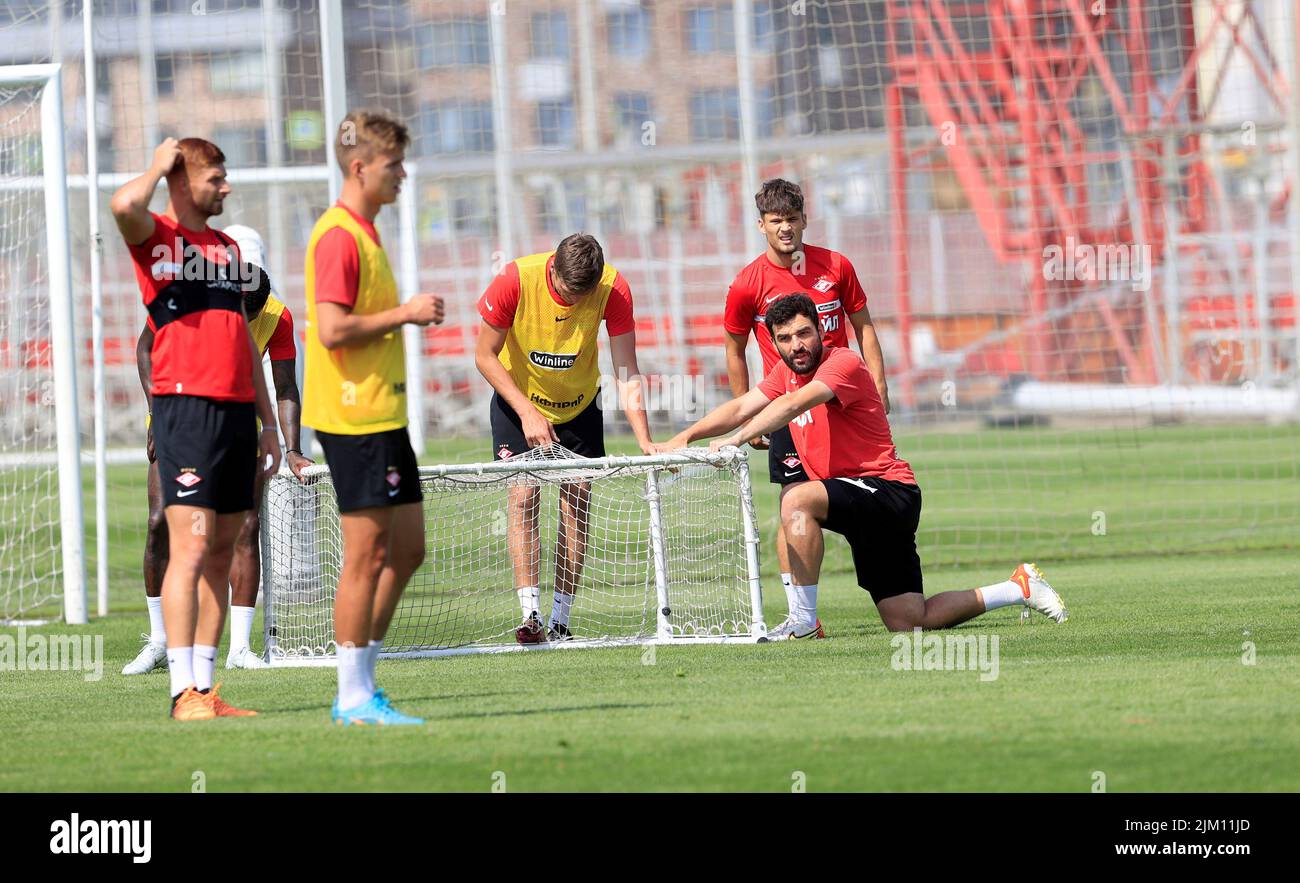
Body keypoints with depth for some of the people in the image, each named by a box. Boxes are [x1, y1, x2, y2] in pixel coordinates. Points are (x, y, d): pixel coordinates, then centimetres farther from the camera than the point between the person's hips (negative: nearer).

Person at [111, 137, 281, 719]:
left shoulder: (227, 248, 21)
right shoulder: (156, 236, -1)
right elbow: (125, 204, -26)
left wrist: (268, 422, 22)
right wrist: (160, 166, -6)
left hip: (237, 409, 7)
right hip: (186, 404, -7)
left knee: (221, 553, 6)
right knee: (191, 547, -13)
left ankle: (205, 685, 9)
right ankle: (184, 692, -16)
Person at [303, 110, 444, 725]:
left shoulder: (365, 234, 18)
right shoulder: (337, 236, -14)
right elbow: (333, 329, -22)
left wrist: (407, 315, 13)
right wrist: (404, 313, -15)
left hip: (383, 415, 10)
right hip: (353, 415, -10)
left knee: (407, 549, 11)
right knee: (368, 554, -6)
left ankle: (360, 685, 17)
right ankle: (354, 698, -1)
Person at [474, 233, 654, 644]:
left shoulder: (614, 289, -24)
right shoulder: (515, 280, -28)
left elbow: (626, 374, -21)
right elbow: (485, 355, -17)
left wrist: (644, 440, -32)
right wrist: (527, 412, -26)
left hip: (579, 406, 2)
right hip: (519, 401, -2)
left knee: (577, 504, -4)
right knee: (523, 498, -14)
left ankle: (560, 621, 1)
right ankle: (530, 615, -20)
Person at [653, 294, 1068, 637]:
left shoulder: (844, 363, -15)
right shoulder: (787, 372, 12)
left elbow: (794, 404, -30)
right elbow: (742, 407, 8)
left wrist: (737, 438, -41)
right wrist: (683, 438, -6)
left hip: (888, 490, -9)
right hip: (865, 506, 9)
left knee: (797, 499, -32)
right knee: (910, 623, 4)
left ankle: (803, 620, -24)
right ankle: (1017, 588, 22)